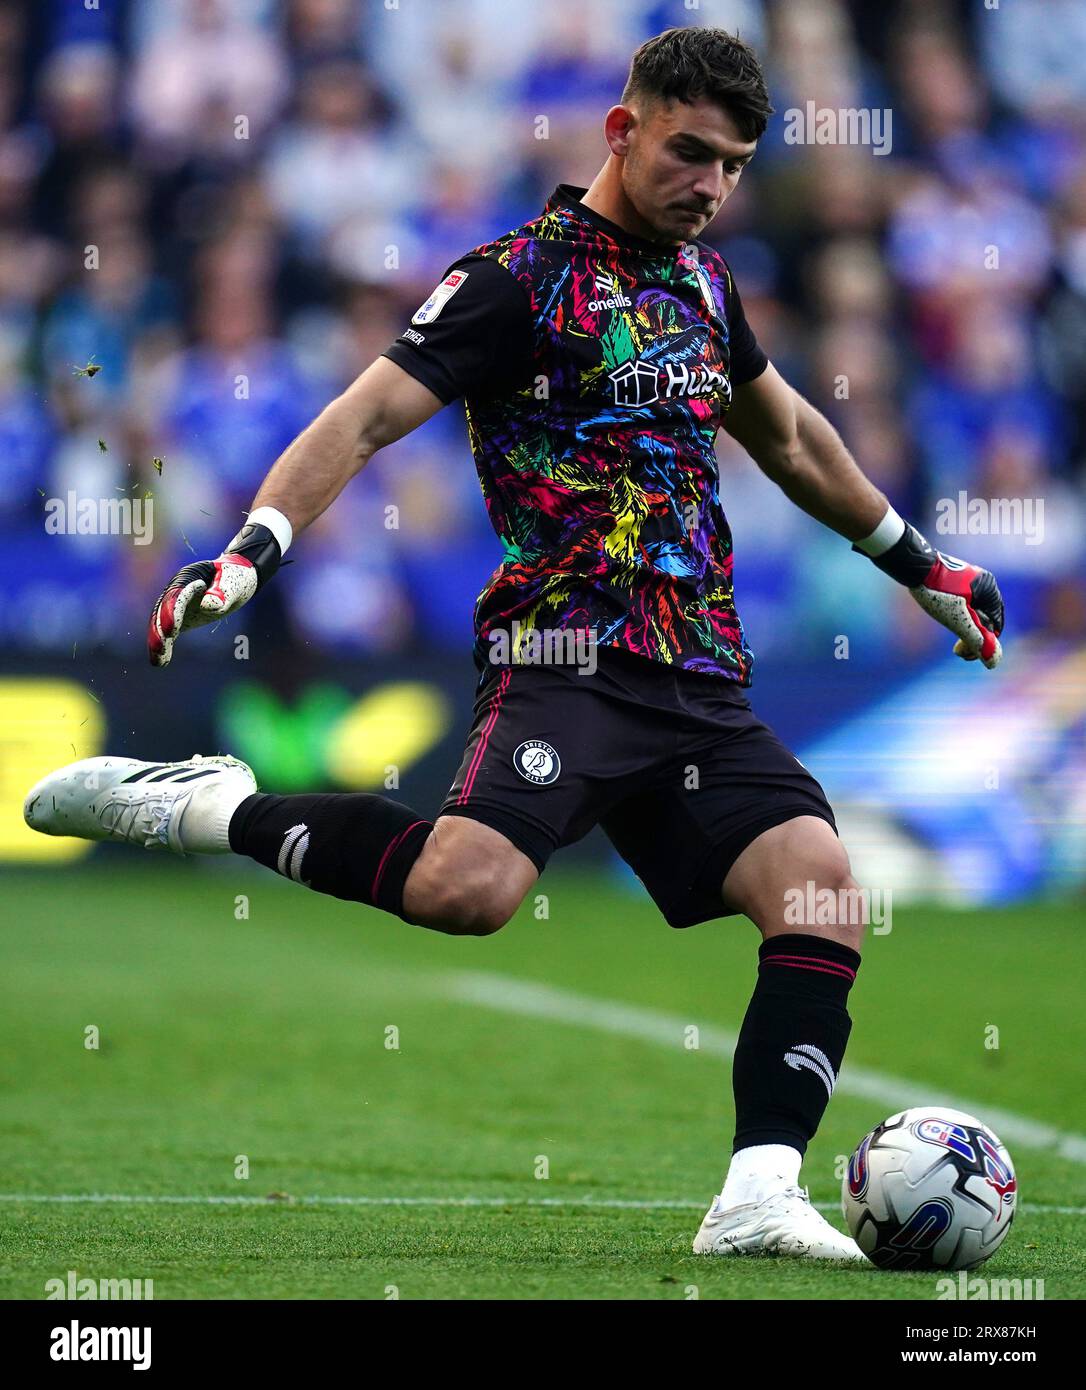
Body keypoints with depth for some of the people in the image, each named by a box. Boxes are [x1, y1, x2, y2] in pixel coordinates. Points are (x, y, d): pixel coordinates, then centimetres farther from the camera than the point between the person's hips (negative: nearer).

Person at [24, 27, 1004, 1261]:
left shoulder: (701, 280, 20)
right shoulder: (523, 276, -3)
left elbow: (787, 437, 37)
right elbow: (368, 416, -11)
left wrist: (918, 565, 44)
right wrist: (246, 554, -24)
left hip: (703, 686, 7)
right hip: (567, 660, -7)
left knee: (822, 891, -13)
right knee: (471, 885, -31)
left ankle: (758, 1197, -13)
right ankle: (210, 808, -12)